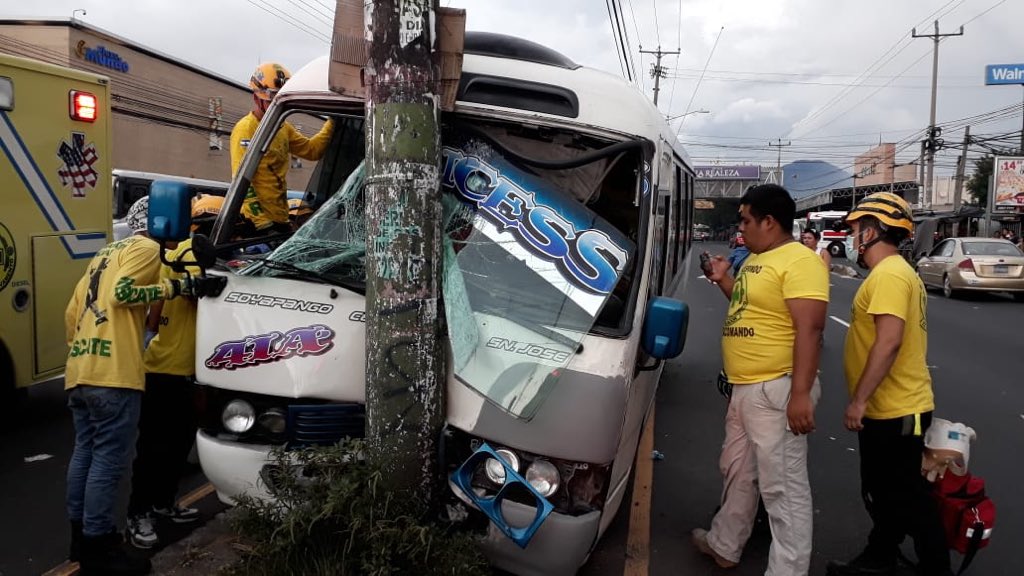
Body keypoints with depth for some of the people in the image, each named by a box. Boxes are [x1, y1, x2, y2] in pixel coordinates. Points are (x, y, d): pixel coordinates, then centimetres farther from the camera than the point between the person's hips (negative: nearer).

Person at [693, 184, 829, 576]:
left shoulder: (800, 261, -16)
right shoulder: (755, 259, 14)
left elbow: (809, 329, -22)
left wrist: (800, 394, -26)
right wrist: (724, 282, 14)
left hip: (776, 390, -10)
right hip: (745, 388, 10)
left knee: (782, 487, -2)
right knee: (737, 473, 22)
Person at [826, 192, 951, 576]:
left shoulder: (888, 274, -19)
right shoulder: (896, 272, 15)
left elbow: (889, 341, -28)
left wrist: (858, 400, -25)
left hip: (896, 411, -11)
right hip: (890, 407, 11)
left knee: (906, 498, 2)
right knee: (884, 493, 20)